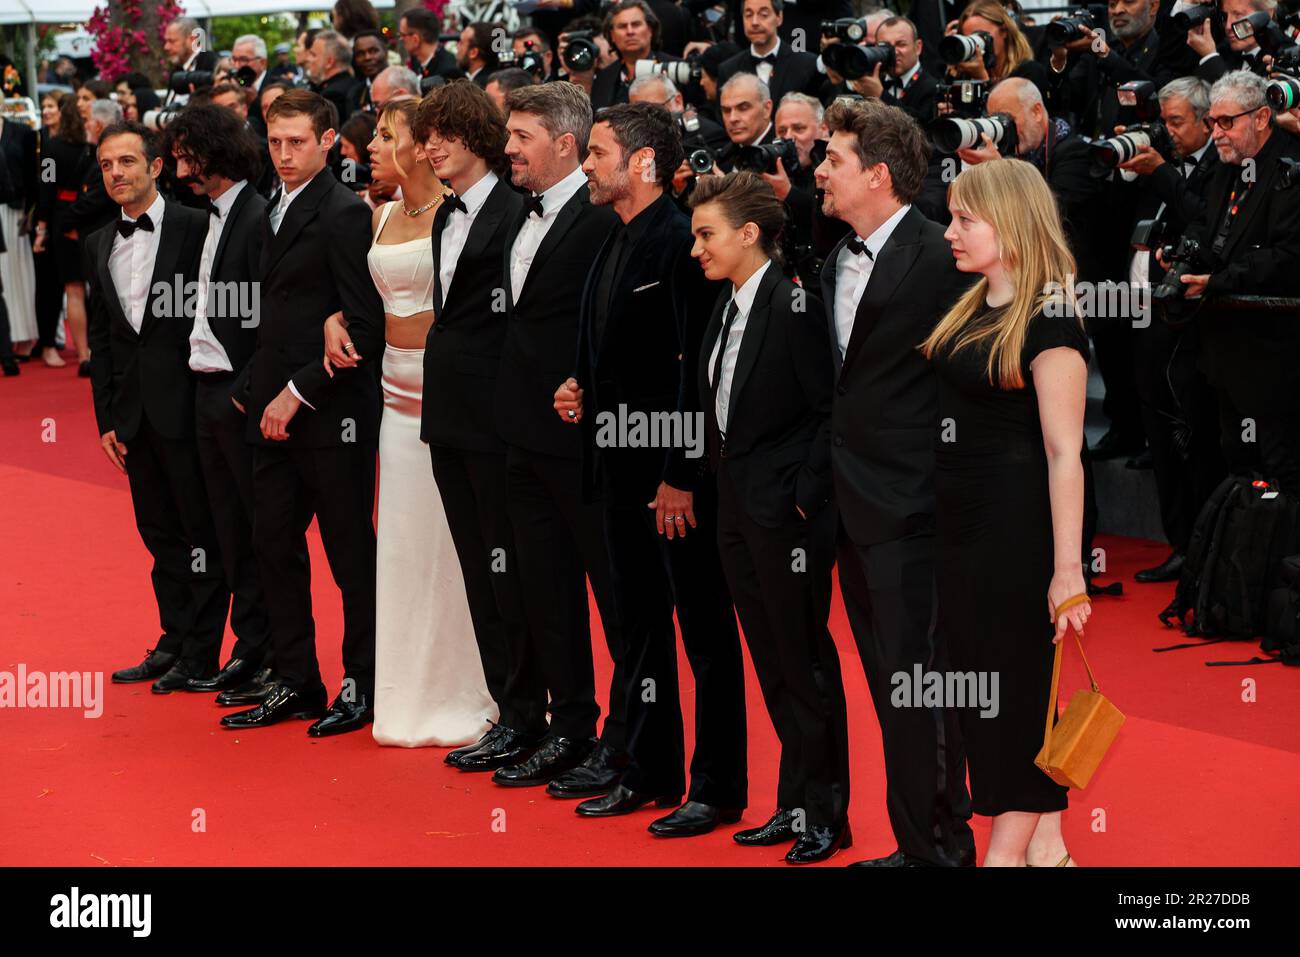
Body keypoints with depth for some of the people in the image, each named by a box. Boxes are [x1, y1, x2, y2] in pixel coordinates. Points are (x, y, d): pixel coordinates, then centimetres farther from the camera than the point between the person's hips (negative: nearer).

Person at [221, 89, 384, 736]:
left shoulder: (344, 214, -12)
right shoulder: (275, 211, 15)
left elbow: (364, 326, -17)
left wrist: (299, 392, -17)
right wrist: (255, 387, 9)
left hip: (331, 414, -8)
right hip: (275, 411, 8)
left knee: (351, 553, 2)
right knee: (275, 545, 10)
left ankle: (362, 686, 12)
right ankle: (294, 684, 19)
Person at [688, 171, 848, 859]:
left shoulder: (795, 302, -15)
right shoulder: (727, 307, 12)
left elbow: (830, 408, -16)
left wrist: (808, 494, -17)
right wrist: (720, 481, 10)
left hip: (787, 510, -9)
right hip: (738, 506, 9)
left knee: (805, 660, 1)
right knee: (772, 661, 13)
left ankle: (818, 808, 11)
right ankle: (797, 804, 20)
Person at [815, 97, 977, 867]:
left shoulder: (939, 258, -14)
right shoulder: (839, 260, 13)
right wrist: (825, 472, 14)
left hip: (907, 506, -9)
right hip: (853, 506, 9)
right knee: (889, 681, 14)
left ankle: (938, 844, 6)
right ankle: (916, 831, 23)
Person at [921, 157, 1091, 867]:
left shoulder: (1048, 321, -16)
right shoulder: (971, 310, 9)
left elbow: (1063, 452, -20)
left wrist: (1067, 569, -24)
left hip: (1017, 521, -9)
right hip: (960, 517, 9)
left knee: (1016, 680, 0)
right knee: (977, 675, 12)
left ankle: (1010, 849, 9)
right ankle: (1043, 842, 21)